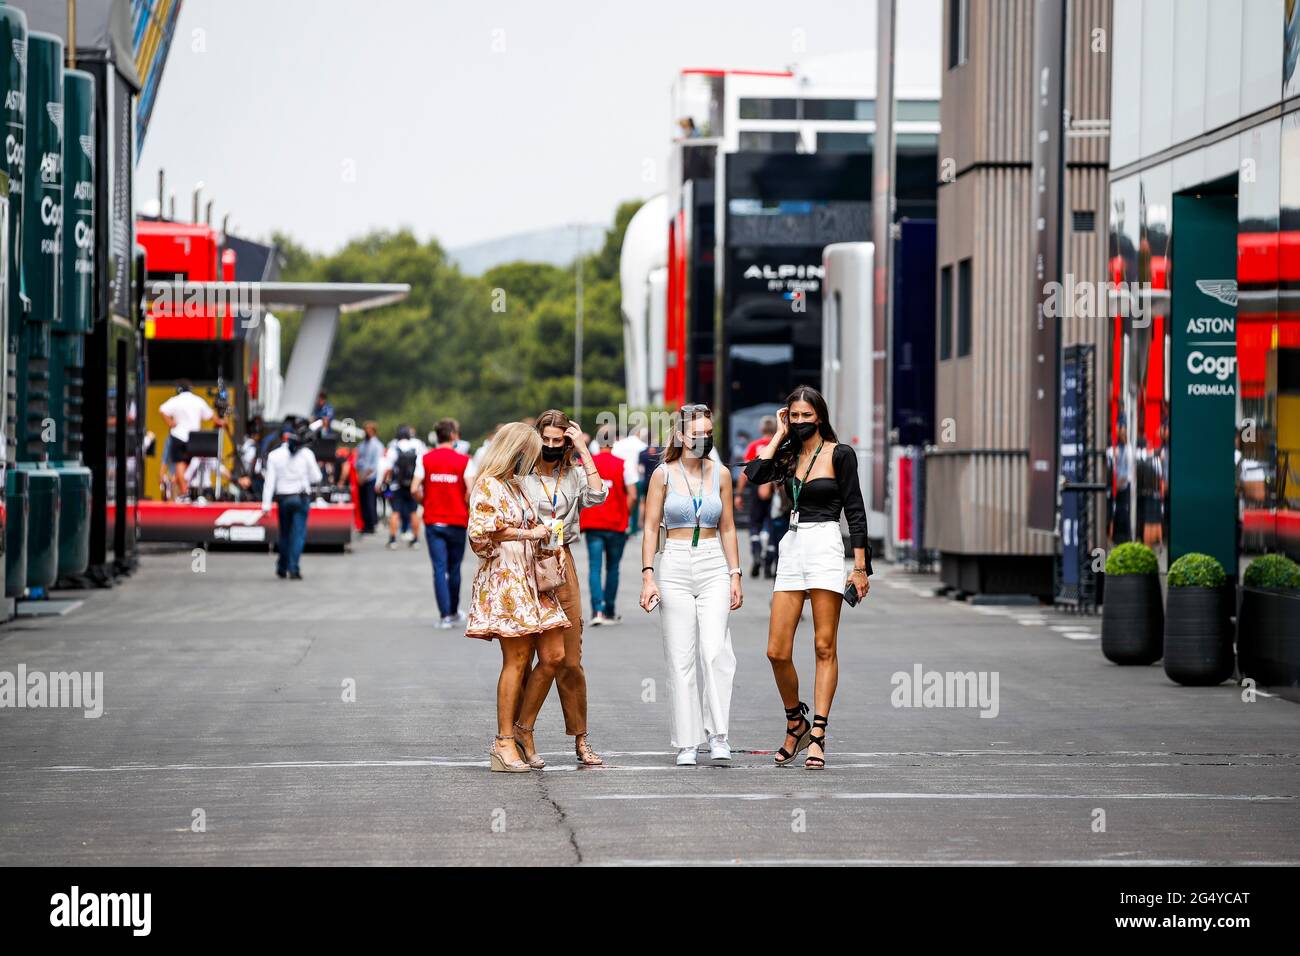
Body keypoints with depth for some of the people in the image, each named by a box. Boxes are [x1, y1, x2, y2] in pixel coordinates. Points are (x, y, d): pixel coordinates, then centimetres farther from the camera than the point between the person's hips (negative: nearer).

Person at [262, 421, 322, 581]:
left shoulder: (274, 455, -3)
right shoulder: (306, 453, -4)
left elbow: (270, 481, -5)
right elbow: (316, 477, 0)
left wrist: (266, 505, -4)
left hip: (283, 498, 1)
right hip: (301, 497, -1)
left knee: (284, 534, 15)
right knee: (298, 533, -2)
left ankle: (282, 568, 23)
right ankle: (293, 568, -13)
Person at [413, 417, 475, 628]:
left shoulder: (426, 459, 0)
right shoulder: (463, 460, -5)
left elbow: (415, 489, -7)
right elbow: (471, 491, -15)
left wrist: (425, 504, 11)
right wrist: (465, 509, 3)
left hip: (433, 521, 1)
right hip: (457, 522, -1)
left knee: (439, 568, 0)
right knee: (454, 569, 13)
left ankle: (445, 615, -6)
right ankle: (454, 612, 26)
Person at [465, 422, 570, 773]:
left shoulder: (515, 485, 21)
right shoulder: (487, 486, -6)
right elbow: (481, 533, -18)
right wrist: (529, 533, -11)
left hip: (531, 579, 9)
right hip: (503, 577, -9)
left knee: (554, 654, 1)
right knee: (517, 659, -10)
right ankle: (504, 742, -6)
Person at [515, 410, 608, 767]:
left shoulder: (573, 474, 13)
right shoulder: (522, 475, 1)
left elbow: (597, 495, -7)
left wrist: (583, 449, -4)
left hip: (563, 565, 4)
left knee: (571, 661, 3)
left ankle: (580, 740, 9)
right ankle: (522, 730, -1)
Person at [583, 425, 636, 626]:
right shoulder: (622, 465, -5)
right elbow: (632, 496, -8)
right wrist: (625, 515, 7)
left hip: (592, 524, 1)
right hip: (616, 525, -1)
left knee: (594, 567, -1)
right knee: (612, 568, 12)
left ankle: (597, 610, -17)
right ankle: (609, 612, 18)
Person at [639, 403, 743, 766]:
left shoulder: (720, 474, 8)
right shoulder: (664, 474, 2)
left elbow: (727, 528, 13)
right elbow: (650, 528, 2)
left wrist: (735, 575, 8)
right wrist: (648, 576, -6)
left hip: (714, 567, 1)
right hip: (675, 568, -1)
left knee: (714, 651, -14)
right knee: (680, 657, -2)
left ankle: (717, 735, -10)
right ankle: (687, 743, 2)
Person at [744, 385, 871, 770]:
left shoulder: (839, 454, 0)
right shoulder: (789, 454, 14)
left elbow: (855, 510, -2)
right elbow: (755, 475, -3)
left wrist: (860, 566, -7)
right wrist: (779, 434, 5)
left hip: (825, 546, -5)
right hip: (791, 547, 5)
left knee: (824, 647, -4)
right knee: (777, 652, 0)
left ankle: (817, 734, -3)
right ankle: (795, 722, 20)